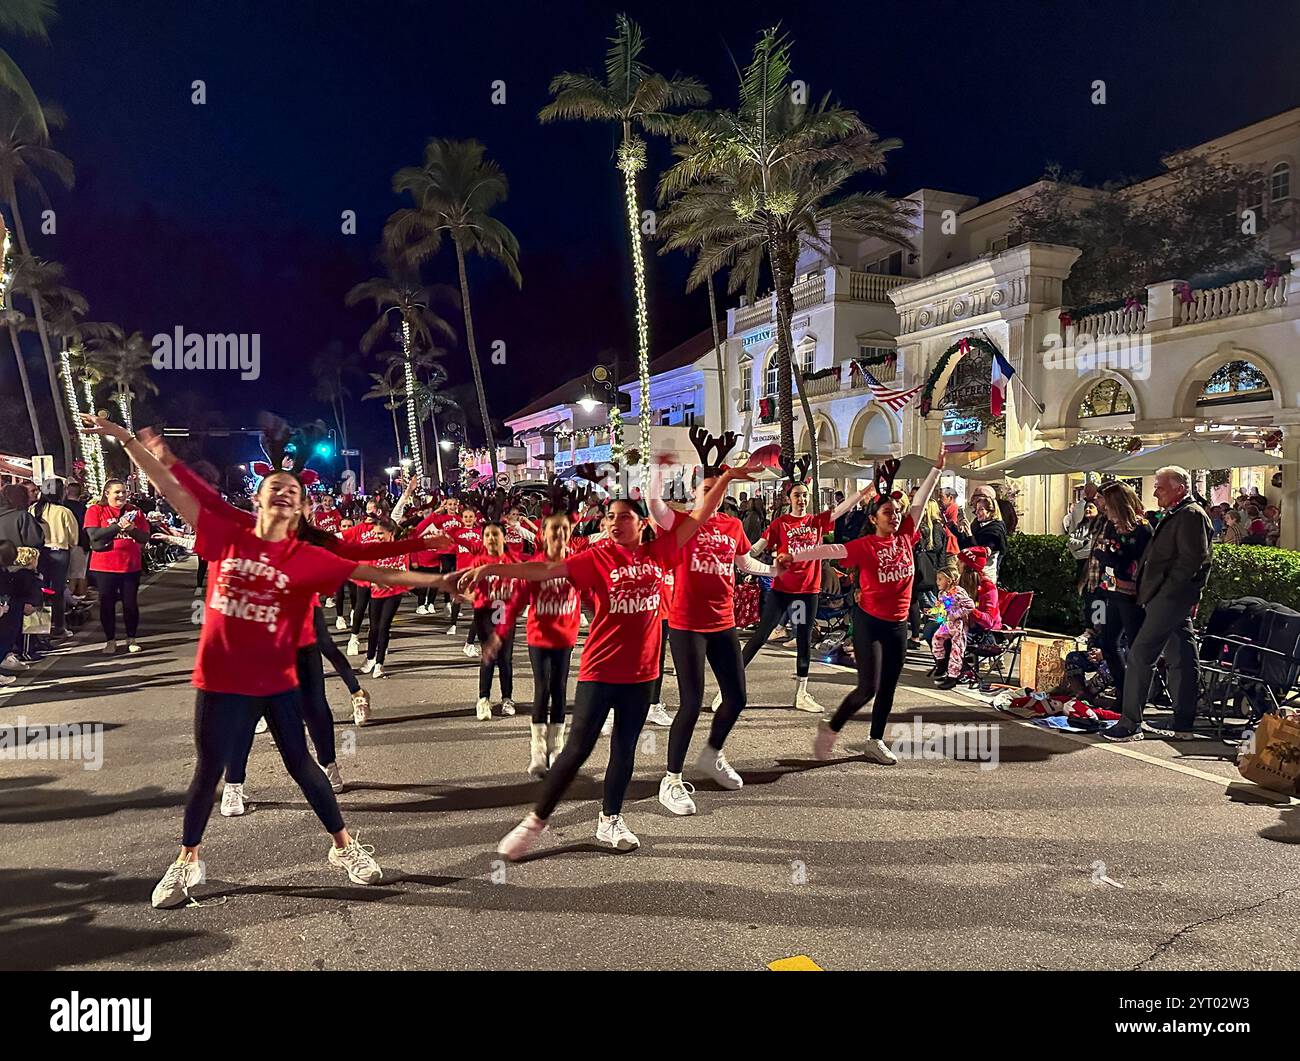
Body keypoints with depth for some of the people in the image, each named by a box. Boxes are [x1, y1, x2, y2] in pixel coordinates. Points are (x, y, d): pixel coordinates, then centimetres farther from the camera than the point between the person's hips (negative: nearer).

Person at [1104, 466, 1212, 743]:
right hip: (1167, 599, 10)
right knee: (1180, 660, 12)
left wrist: (1165, 590, -18)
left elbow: (1192, 560, -19)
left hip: (1169, 599, -10)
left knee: (1139, 655, -10)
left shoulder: (1191, 515, -11)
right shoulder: (1173, 515, 20)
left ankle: (1130, 724, -7)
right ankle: (1183, 725, 19)